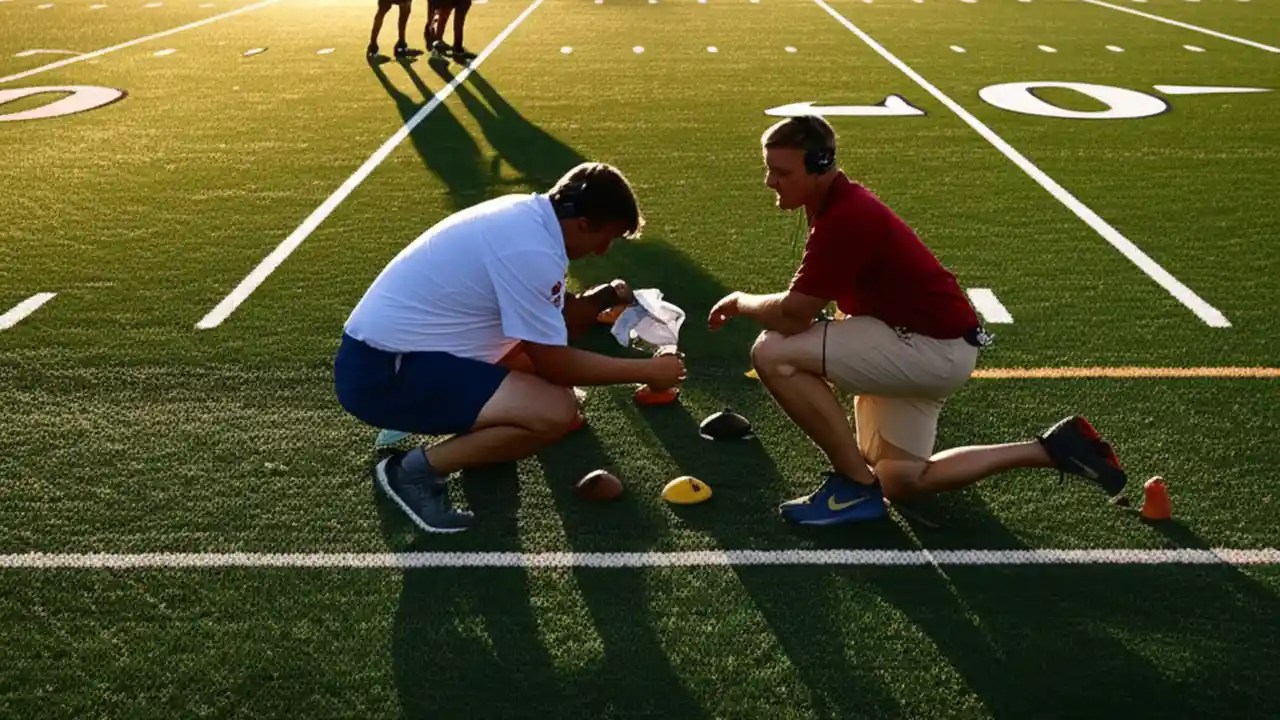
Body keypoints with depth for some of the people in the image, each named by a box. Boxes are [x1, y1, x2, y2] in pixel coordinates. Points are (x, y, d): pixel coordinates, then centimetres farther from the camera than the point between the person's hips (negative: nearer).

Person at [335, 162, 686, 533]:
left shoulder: (526, 215, 5)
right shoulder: (529, 250, -23)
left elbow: (558, 319, 16)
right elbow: (555, 364, -15)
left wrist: (606, 296, -1)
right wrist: (647, 370, -8)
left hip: (388, 343, 10)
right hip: (382, 371, -10)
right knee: (555, 413, -21)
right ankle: (415, 470, -5)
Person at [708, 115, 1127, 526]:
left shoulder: (844, 219, -25)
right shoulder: (839, 203, 7)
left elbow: (792, 315, -25)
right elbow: (851, 295, 19)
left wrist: (741, 301, -6)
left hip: (933, 346, -11)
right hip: (930, 341, 11)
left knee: (773, 353, -20)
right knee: (900, 483, 19)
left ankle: (855, 485, -8)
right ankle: (1051, 449, 23)